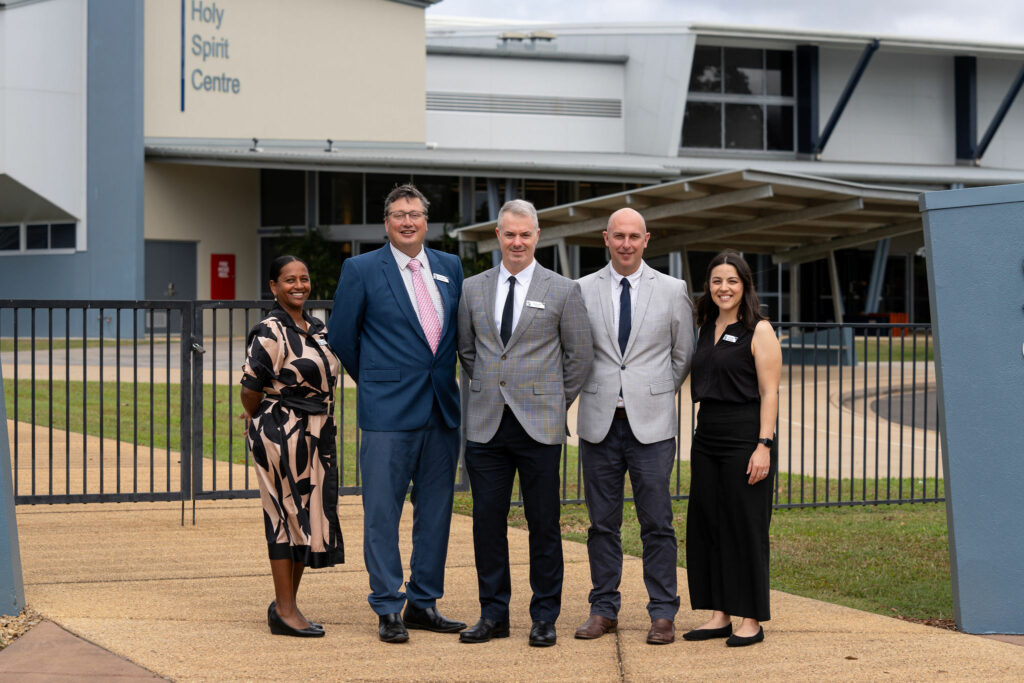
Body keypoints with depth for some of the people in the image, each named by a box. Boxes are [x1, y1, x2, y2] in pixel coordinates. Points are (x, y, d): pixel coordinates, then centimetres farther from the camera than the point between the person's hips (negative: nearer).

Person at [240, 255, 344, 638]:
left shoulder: (316, 329, 13)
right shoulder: (270, 333, -12)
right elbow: (251, 390, -12)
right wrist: (264, 425, 2)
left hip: (316, 436, 8)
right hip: (281, 437, -8)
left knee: (311, 517, 10)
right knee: (287, 516, -4)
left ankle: (285, 602, 20)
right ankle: (284, 611, 3)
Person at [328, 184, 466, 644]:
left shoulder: (450, 267, 10)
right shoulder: (361, 270, -3)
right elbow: (341, 336, 3)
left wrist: (445, 378, 14)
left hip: (442, 408, 5)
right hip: (388, 413, -4)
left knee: (436, 510, 9)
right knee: (383, 512, -2)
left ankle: (423, 602, 19)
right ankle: (388, 610, 4)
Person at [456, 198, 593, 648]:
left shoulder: (563, 291, 1)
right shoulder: (472, 289, 9)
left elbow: (580, 356, 5)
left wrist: (555, 403, 5)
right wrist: (488, 388, 14)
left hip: (539, 425, -3)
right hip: (486, 425, 3)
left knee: (544, 523, 1)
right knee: (487, 521, 4)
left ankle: (544, 618, 10)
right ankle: (493, 614, 14)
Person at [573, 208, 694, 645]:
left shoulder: (672, 291, 4)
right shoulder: (582, 291, 5)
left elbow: (683, 355, 12)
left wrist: (657, 394, 10)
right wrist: (593, 392, 10)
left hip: (652, 424, -1)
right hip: (599, 424, 1)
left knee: (657, 524, -1)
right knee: (602, 523, 6)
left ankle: (663, 614, 6)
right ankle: (604, 609, 15)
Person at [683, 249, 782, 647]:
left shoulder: (759, 331, -5)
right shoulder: (706, 330, 15)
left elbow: (769, 393, -10)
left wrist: (764, 445, -18)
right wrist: (697, 446, 15)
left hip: (745, 437, -7)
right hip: (707, 436, 7)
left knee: (745, 527, -3)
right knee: (706, 525, 6)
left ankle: (751, 621, 3)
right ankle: (719, 615, 14)